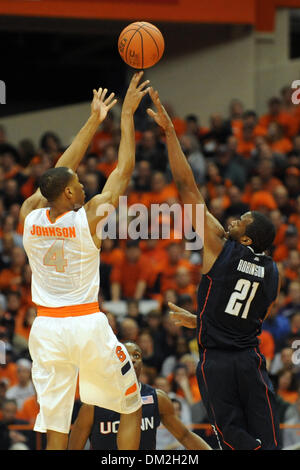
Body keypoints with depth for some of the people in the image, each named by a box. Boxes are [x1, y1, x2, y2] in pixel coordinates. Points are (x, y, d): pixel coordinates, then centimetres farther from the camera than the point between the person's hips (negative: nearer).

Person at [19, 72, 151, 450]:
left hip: (46, 329, 4)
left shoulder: (29, 216, 0)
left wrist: (94, 121, 21)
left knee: (55, 432, 2)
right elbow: (124, 169, -2)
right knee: (132, 410, 15)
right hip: (87, 325, -4)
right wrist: (126, 114, 7)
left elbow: (62, 171, 14)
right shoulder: (89, 217, -11)